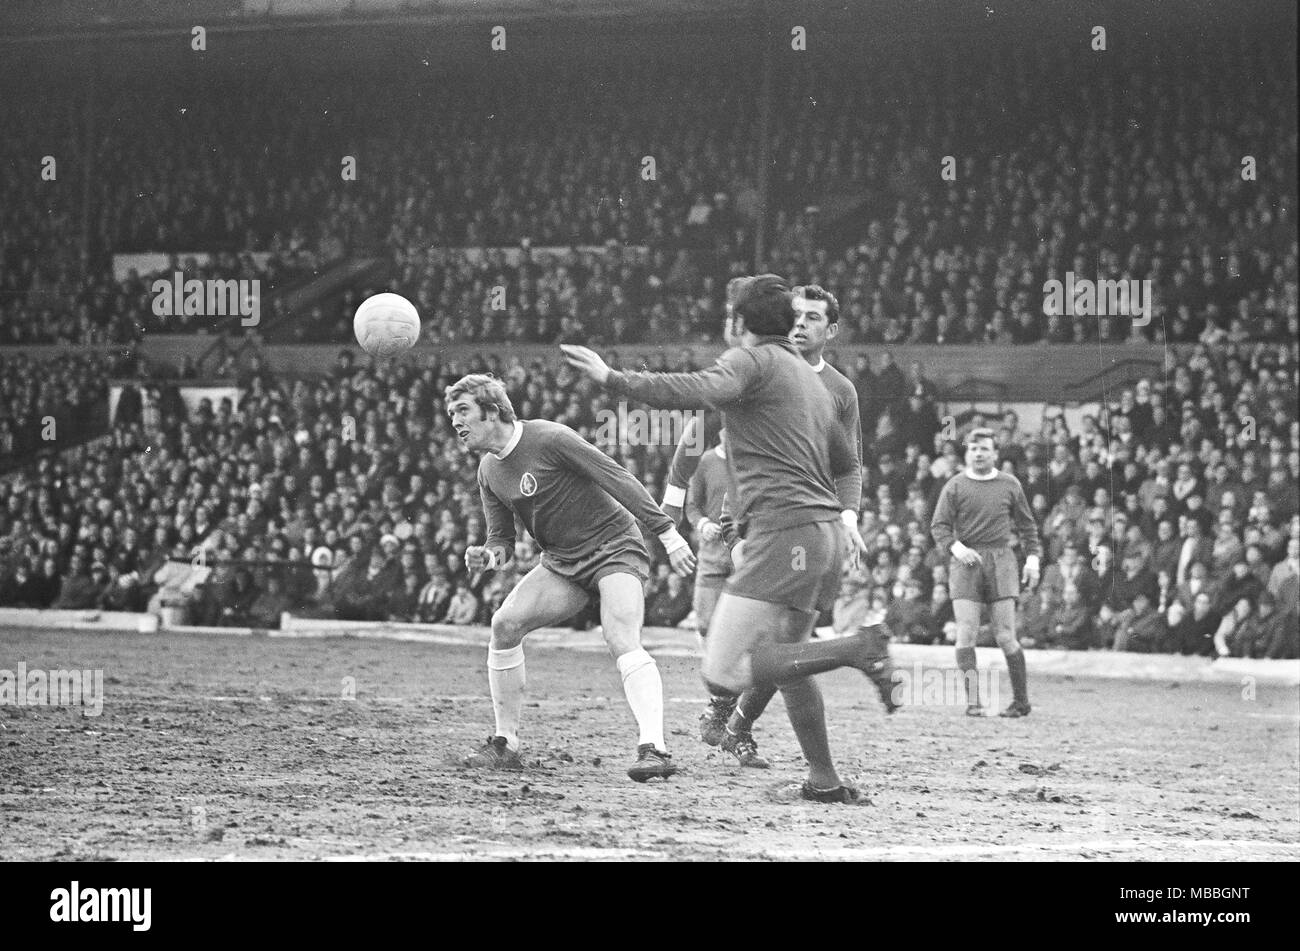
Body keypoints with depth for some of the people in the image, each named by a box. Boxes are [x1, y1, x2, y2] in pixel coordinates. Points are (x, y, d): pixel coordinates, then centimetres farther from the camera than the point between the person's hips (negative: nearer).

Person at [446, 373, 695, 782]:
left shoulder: (549, 439, -18)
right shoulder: (489, 472, 6)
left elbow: (618, 479, -17)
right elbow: (502, 540, 12)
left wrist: (667, 533, -20)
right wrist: (488, 556, -14)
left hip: (614, 547, -7)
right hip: (561, 561, 7)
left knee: (623, 642, -27)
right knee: (505, 623, -9)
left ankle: (654, 748, -36)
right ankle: (505, 746, -1)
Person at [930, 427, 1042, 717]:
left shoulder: (1009, 485, 10)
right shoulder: (955, 487, 5)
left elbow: (1026, 525, 18)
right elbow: (939, 526, 1)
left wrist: (1033, 557, 7)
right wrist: (956, 547, -17)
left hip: (1000, 561, 0)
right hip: (966, 562, 0)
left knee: (1005, 636, -4)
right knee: (967, 633, -9)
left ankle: (1021, 701, 5)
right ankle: (972, 700, -7)